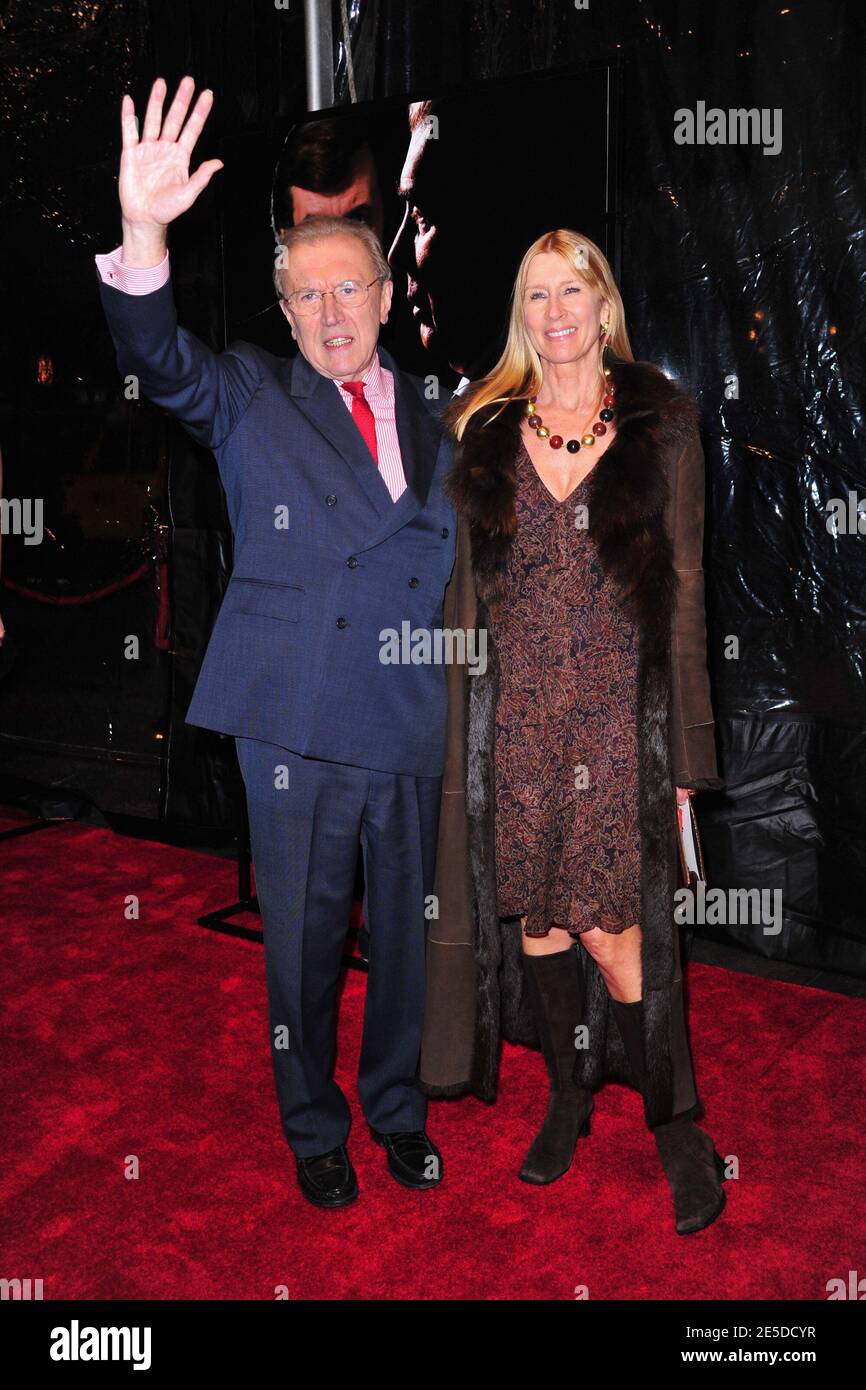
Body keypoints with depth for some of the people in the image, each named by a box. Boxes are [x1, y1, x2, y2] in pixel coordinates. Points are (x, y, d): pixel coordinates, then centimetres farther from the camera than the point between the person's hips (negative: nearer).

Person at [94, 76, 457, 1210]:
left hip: (413, 721, 3)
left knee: (407, 929, 14)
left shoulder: (433, 420, 14)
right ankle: (314, 1129, 29)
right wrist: (144, 236, -31)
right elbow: (160, 360, -14)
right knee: (304, 937, 7)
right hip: (298, 721, -3)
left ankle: (397, 1109, 36)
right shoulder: (251, 397, 6)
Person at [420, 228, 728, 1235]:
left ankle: (674, 1121, 17)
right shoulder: (486, 427, 10)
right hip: (514, 708, 3)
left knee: (607, 921, -5)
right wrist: (455, 723, 5)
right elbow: (463, 584, 11)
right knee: (532, 912, 9)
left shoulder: (659, 424, 3)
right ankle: (568, 1094, 31)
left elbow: (684, 588, 1)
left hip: (617, 707, -3)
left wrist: (686, 749, -4)